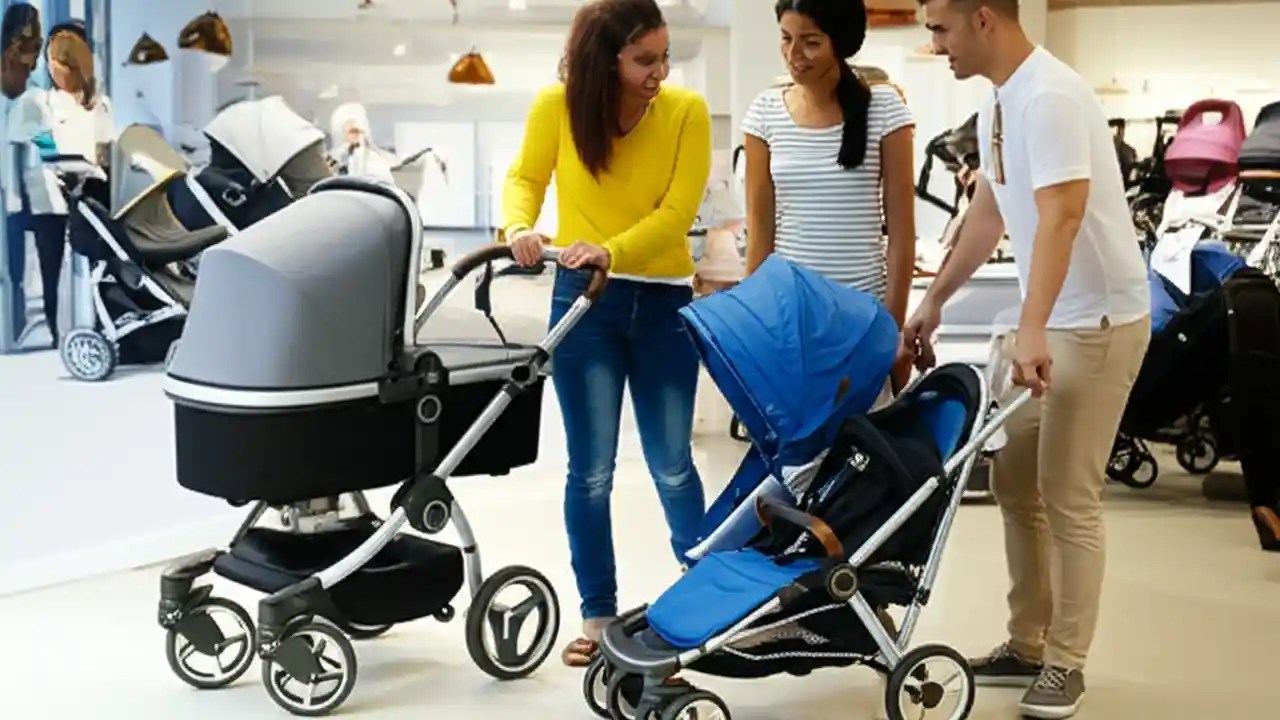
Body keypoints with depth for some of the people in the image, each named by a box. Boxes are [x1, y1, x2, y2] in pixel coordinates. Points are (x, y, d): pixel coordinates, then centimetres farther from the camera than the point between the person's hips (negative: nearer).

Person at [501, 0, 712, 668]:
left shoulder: (686, 111, -9)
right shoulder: (556, 106, -7)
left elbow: (676, 213, -13)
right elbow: (524, 178, 5)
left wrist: (611, 250, -29)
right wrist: (520, 227, -17)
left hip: (664, 302, 0)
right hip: (583, 300, 0)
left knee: (672, 464, 7)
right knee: (591, 469, 4)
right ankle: (597, 616, 16)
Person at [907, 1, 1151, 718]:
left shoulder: (1050, 97, -20)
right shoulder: (1000, 103, 9)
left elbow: (1061, 218, -31)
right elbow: (988, 214, 20)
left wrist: (1031, 331, -40)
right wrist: (934, 301, 24)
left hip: (1099, 319, -10)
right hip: (1049, 321, 10)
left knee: (1068, 496, -4)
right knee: (1015, 481, 13)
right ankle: (1028, 645, 24)